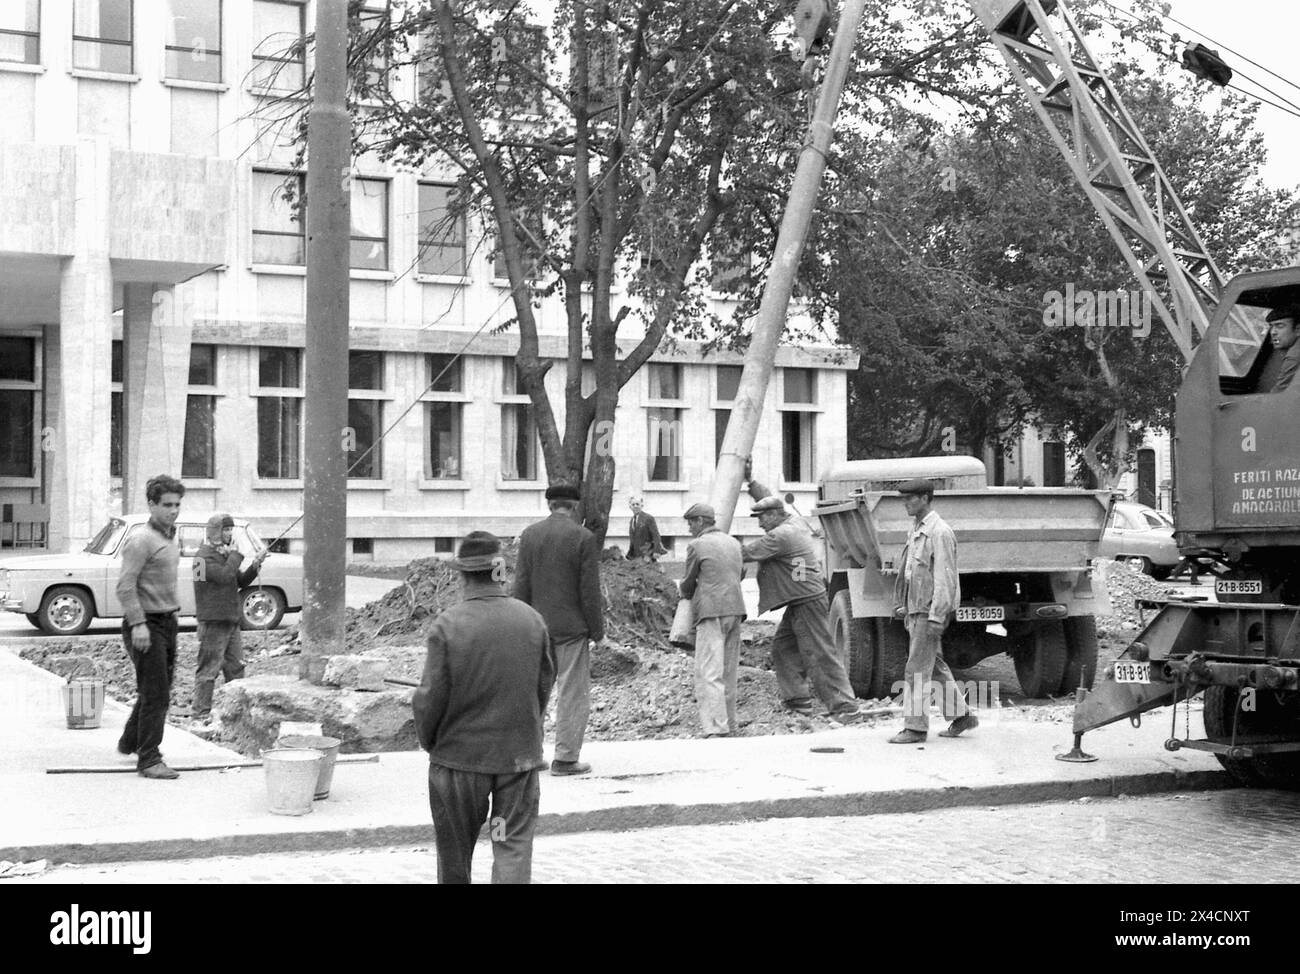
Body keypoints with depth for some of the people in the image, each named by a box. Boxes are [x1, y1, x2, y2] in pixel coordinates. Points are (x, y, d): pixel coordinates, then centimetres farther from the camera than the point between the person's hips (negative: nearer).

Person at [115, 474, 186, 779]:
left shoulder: (169, 537, 15)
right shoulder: (141, 540, -14)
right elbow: (125, 586, -20)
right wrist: (138, 623, -25)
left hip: (167, 621, 9)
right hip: (146, 625, -9)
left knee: (157, 690, 19)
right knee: (155, 694, -9)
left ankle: (130, 742, 36)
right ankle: (148, 760, -3)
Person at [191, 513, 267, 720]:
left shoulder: (223, 553, 18)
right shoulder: (205, 556, -11)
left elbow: (240, 581, 18)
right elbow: (224, 576, -25)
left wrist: (255, 565, 3)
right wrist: (235, 555, -13)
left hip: (231, 620, 9)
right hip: (213, 621, -9)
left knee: (235, 666, 12)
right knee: (209, 668, -6)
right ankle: (201, 712, -2)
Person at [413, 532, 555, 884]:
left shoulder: (447, 625, -14)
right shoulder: (532, 620, -5)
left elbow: (431, 697, -11)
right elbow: (544, 686, 4)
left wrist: (429, 742, 6)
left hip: (459, 753, -1)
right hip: (520, 752, 2)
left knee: (454, 848, 17)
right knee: (514, 844, 7)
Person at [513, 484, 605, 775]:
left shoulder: (529, 534, 2)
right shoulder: (584, 538, -9)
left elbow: (521, 586, 3)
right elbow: (590, 591, -10)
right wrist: (598, 631, -1)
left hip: (537, 628, 4)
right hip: (572, 628, -4)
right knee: (572, 693, 3)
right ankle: (565, 758, 5)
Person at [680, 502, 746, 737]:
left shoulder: (697, 546, -6)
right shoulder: (733, 543, 14)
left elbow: (688, 584, 4)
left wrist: (686, 594, 26)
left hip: (712, 612, -7)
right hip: (735, 609, 7)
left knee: (709, 673, -10)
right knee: (729, 671, 14)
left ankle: (715, 729, -20)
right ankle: (729, 724, 18)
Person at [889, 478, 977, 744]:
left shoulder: (939, 533, -15)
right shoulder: (916, 530, 14)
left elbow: (944, 578, -20)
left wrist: (936, 617, -23)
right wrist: (902, 605, 15)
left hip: (932, 611, -10)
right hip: (916, 610, 10)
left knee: (917, 668, -8)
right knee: (934, 665, 15)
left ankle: (915, 727, -4)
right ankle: (961, 715, 25)